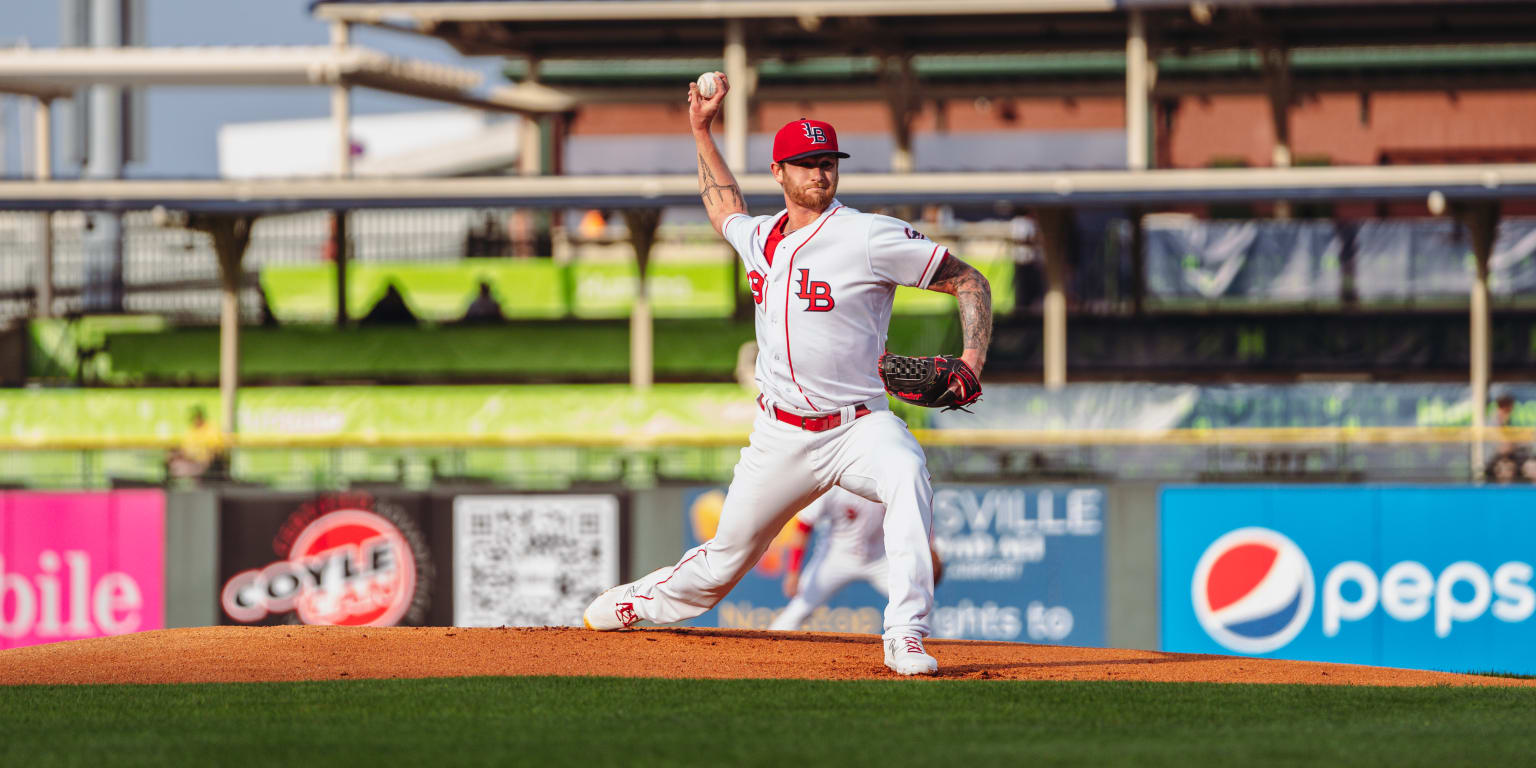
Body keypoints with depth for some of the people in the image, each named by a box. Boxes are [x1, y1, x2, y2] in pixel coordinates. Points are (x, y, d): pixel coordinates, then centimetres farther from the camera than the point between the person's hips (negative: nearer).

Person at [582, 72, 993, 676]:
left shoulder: (869, 237, -12)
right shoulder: (760, 237, 8)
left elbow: (968, 281, -10)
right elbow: (724, 208, 34)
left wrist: (972, 361, -23)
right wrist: (701, 131, 31)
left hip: (857, 425, -5)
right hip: (780, 436, 5)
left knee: (907, 474, -38)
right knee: (723, 562, 12)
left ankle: (905, 638, -41)